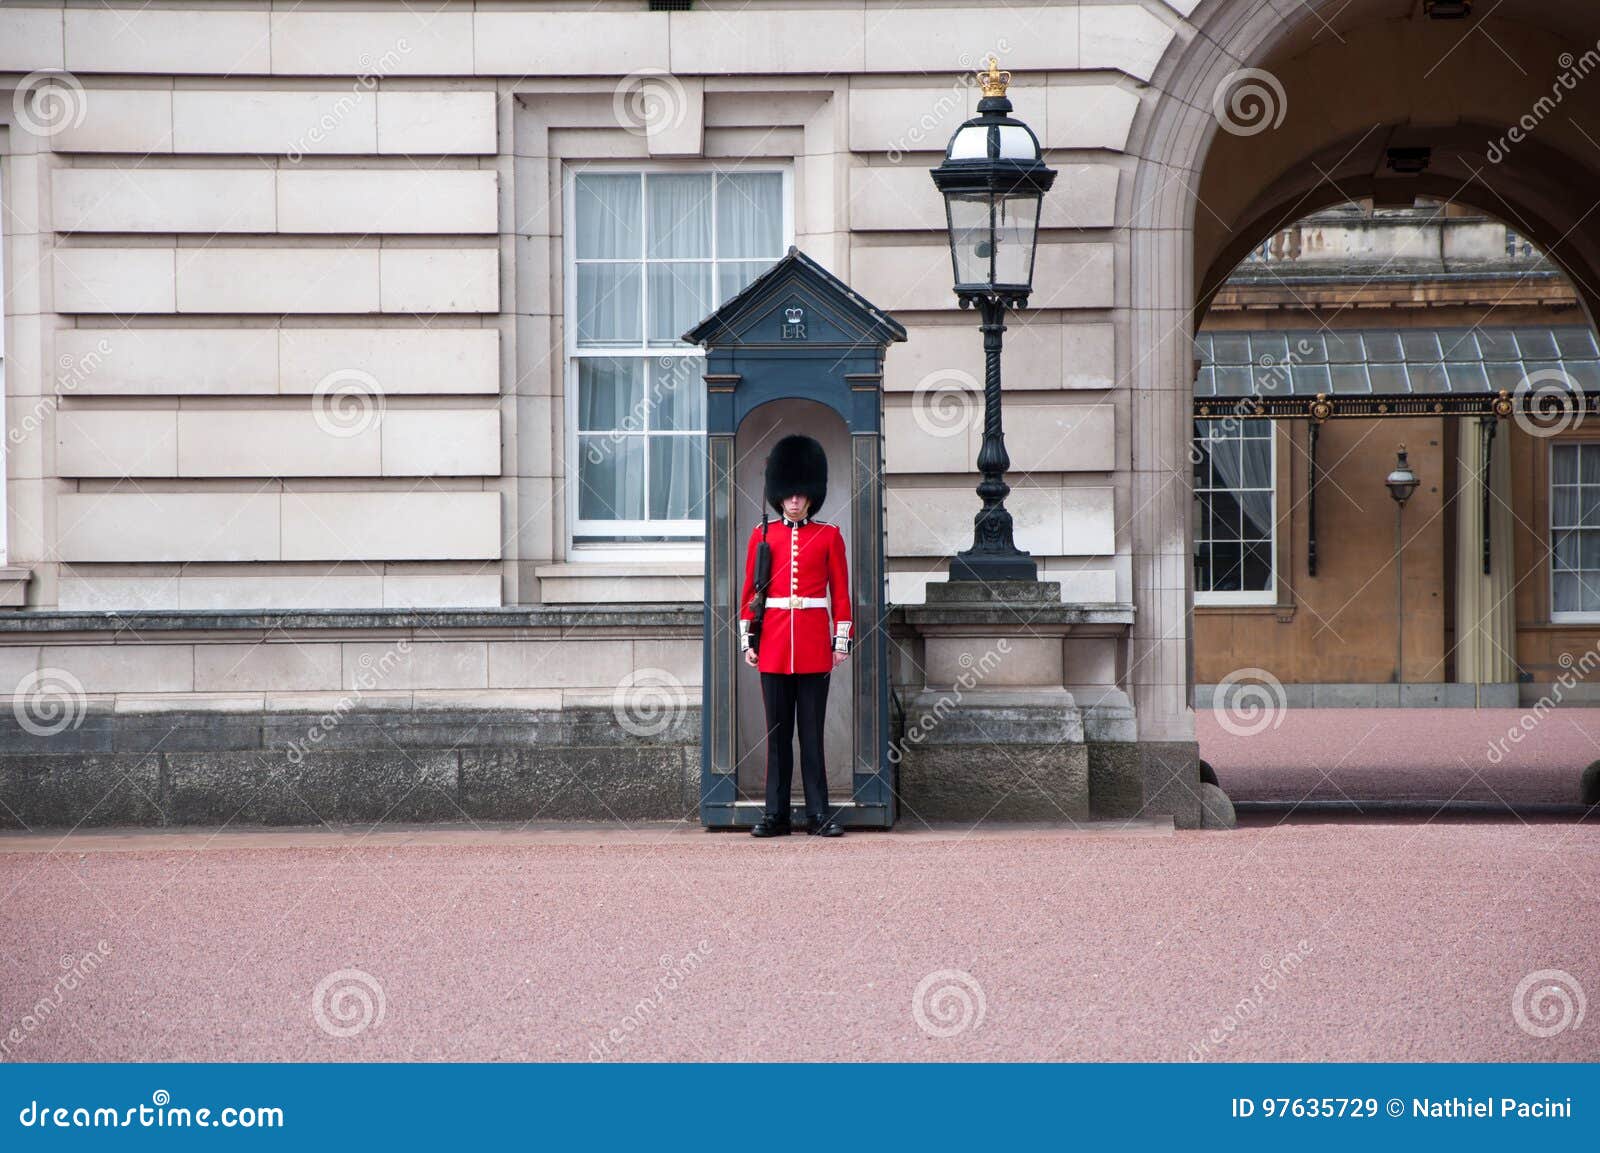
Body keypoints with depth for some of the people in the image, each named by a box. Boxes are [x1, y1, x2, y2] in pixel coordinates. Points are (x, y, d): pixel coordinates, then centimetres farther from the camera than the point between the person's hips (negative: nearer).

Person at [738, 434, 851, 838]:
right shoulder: (763, 535, 8)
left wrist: (841, 642, 0)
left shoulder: (829, 536, 5)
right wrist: (748, 641, 3)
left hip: (814, 644, -1)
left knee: (812, 731, 0)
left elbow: (841, 592, 5)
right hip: (774, 644, 1)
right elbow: (749, 591, 9)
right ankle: (775, 814, 6)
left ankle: (819, 814, 2)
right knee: (777, 731, 3)